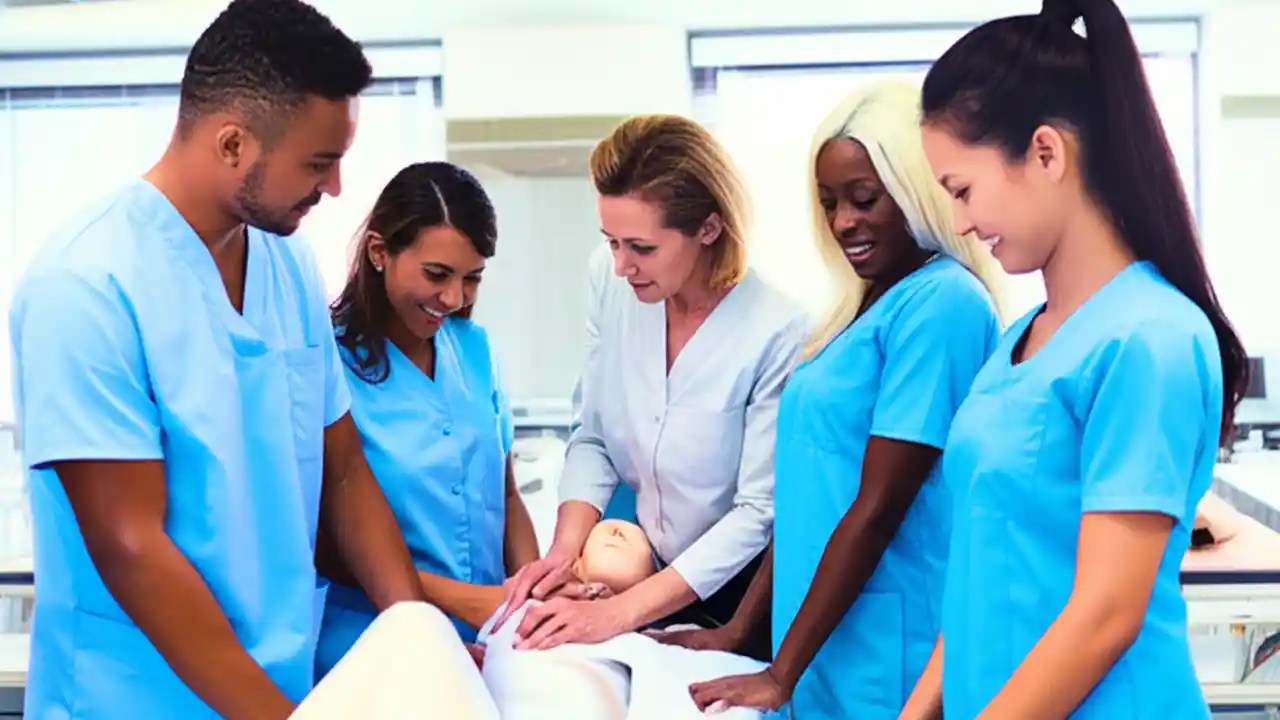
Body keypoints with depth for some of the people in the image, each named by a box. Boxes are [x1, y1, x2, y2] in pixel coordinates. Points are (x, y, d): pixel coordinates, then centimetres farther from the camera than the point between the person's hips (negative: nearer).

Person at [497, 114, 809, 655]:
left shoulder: (779, 334, -22)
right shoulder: (611, 281, -8)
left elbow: (758, 511, -20)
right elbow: (593, 440, 1)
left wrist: (617, 614, -25)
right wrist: (566, 549, -16)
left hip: (737, 600, -4)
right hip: (645, 578, 4)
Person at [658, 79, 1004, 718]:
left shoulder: (941, 304, -16)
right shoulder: (865, 304, 11)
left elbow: (877, 509, -18)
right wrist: (743, 628, 11)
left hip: (884, 656, -8)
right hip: (824, 648, 8)